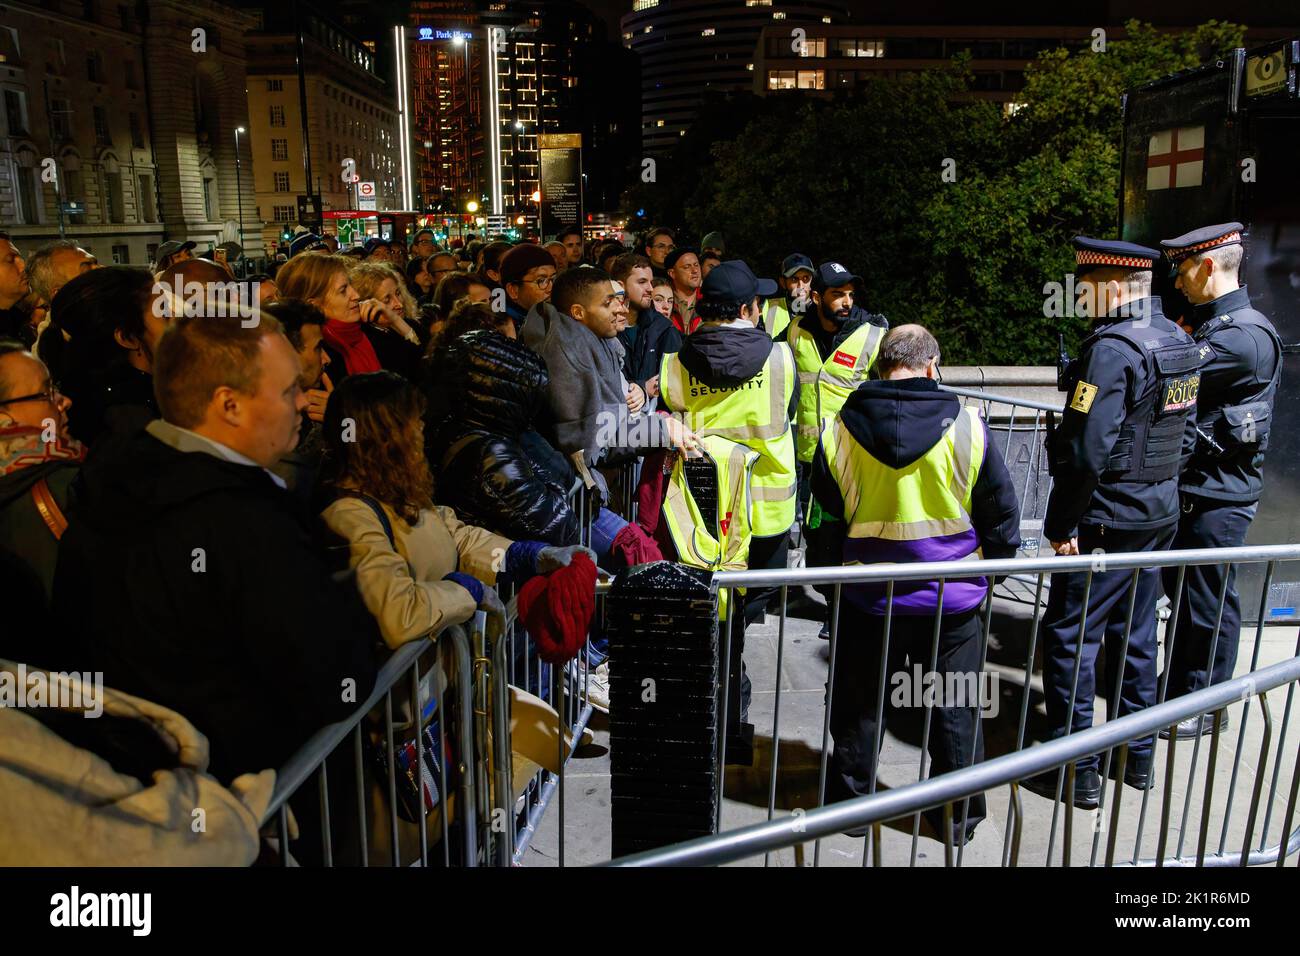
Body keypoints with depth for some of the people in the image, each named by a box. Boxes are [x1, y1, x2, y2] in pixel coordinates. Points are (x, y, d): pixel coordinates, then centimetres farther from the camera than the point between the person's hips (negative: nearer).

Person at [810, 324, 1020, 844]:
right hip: (953, 598, 0)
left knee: (859, 704, 17)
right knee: (954, 708, 16)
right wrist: (994, 564, 16)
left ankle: (849, 801, 32)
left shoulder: (840, 429, -8)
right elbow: (1001, 509, -1)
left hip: (868, 596, 1)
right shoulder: (966, 426, -11)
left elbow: (827, 509, 4)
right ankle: (959, 815, 30)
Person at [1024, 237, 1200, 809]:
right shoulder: (1180, 343, 8)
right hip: (1160, 515, 9)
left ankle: (1077, 772, 10)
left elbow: (1086, 452, -26)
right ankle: (1136, 756, 32)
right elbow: (1186, 432, 16)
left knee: (1070, 637, 1)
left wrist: (1062, 525, -18)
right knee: (1135, 633, 19)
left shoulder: (1113, 348, -21)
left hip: (1107, 521, -9)